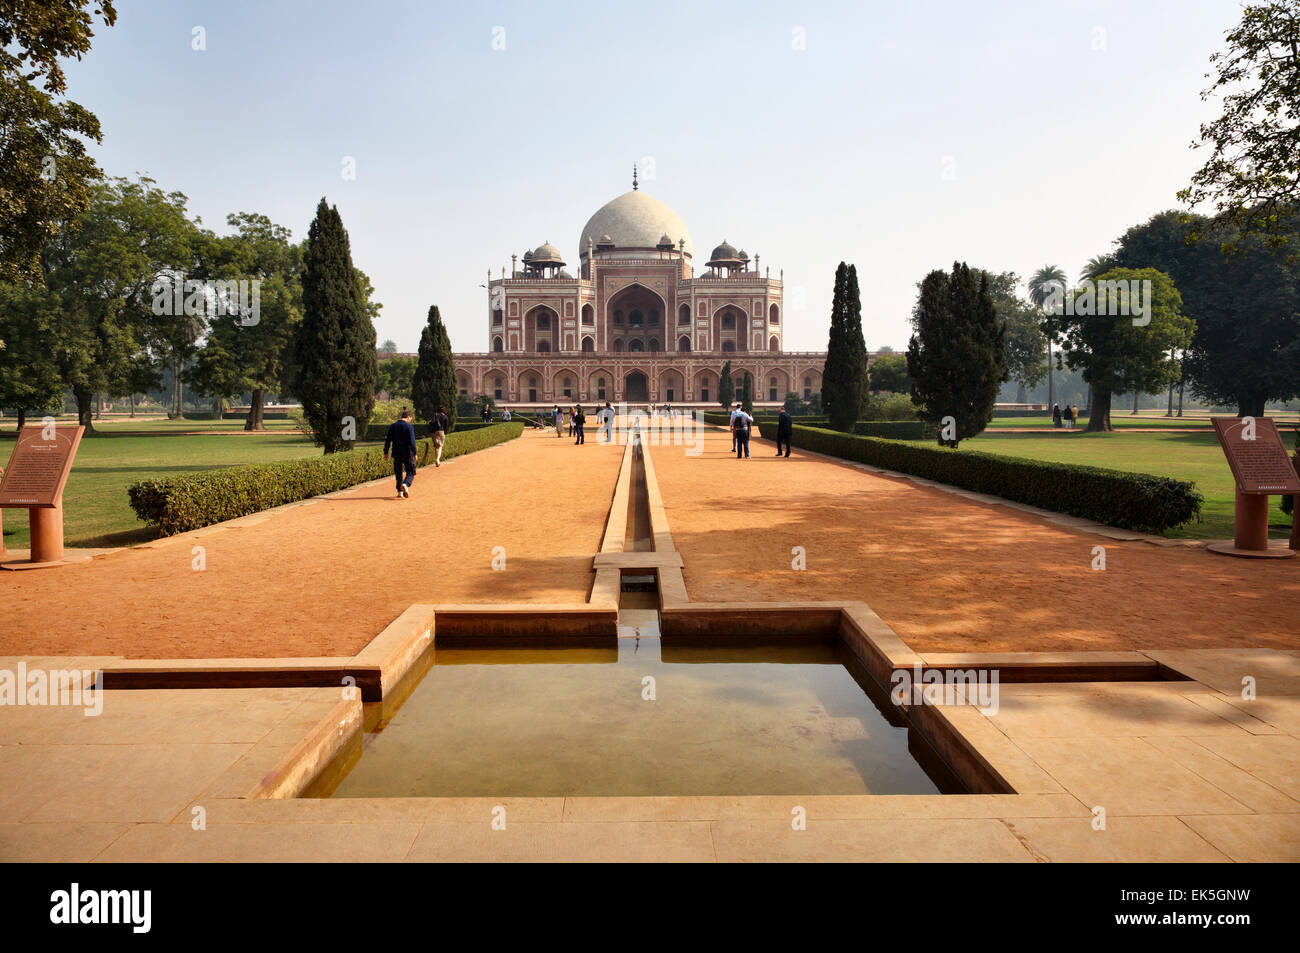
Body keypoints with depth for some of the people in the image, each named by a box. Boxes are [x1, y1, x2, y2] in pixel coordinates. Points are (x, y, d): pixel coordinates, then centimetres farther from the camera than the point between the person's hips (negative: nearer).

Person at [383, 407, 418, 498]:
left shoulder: (392, 426, 7)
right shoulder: (409, 427, -9)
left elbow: (387, 440, 8)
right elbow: (412, 442, -12)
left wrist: (386, 452, 14)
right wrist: (414, 454, -5)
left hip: (396, 454, 4)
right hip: (407, 453, -4)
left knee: (398, 473, 14)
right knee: (411, 472, 5)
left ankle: (400, 492, 11)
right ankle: (405, 484, -23)